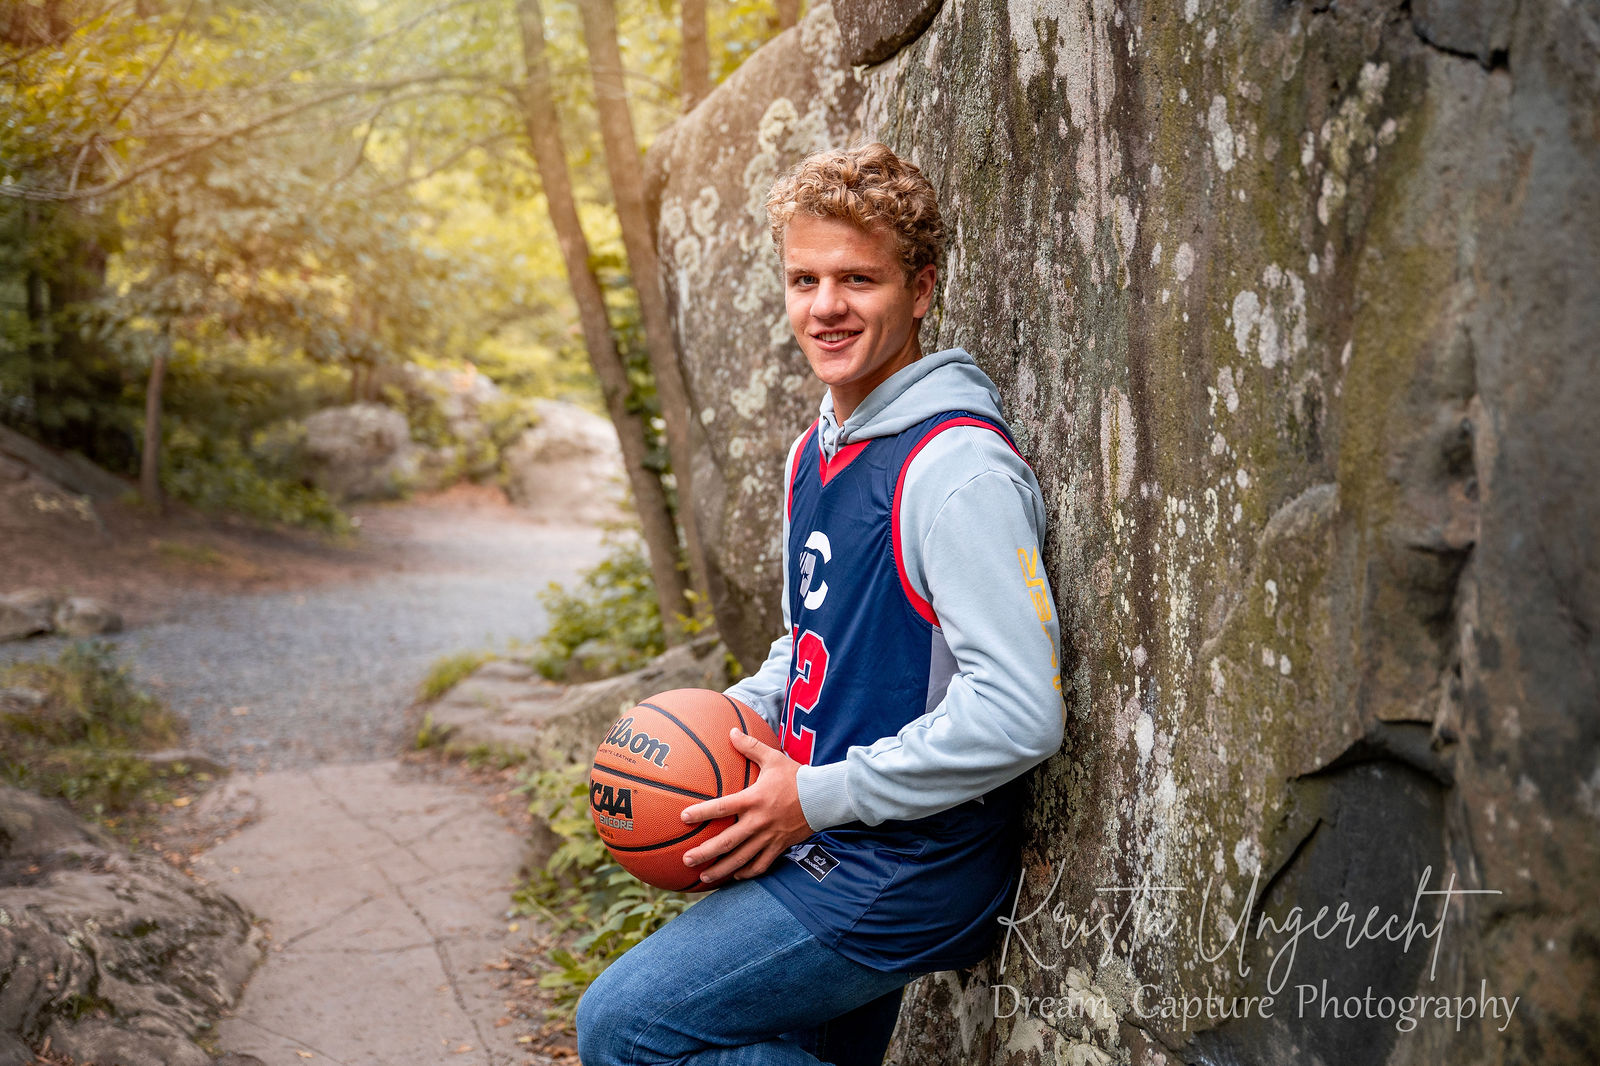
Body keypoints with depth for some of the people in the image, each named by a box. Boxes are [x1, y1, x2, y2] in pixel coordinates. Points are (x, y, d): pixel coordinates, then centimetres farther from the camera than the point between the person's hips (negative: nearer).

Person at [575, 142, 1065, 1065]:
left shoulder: (957, 469, -20)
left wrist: (818, 797, -19)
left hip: (905, 871, -9)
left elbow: (1021, 713, -25)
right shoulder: (815, 451, 10)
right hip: (824, 850, 9)